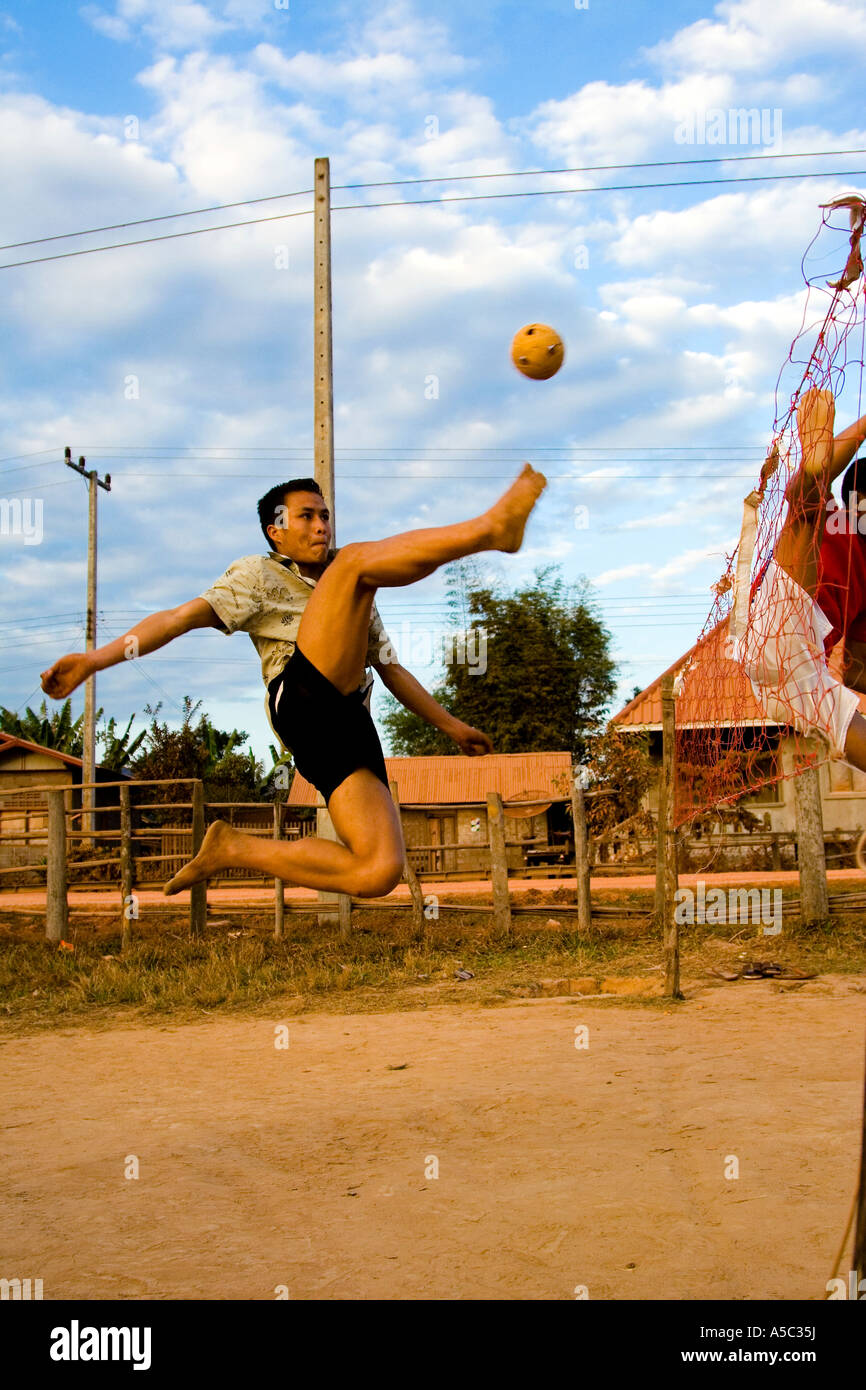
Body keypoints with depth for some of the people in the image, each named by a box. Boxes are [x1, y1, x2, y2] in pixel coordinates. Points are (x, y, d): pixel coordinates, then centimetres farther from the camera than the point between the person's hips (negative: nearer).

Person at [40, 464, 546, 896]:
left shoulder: (359, 604, 34)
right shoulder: (259, 576, 16)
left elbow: (392, 669, 40)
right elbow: (183, 617, 2)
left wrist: (452, 726, 36)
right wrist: (95, 660, -12)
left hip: (350, 727, 6)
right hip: (303, 699, -6)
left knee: (380, 872, -16)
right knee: (358, 558, -18)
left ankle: (235, 848, 2)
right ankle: (492, 528, -38)